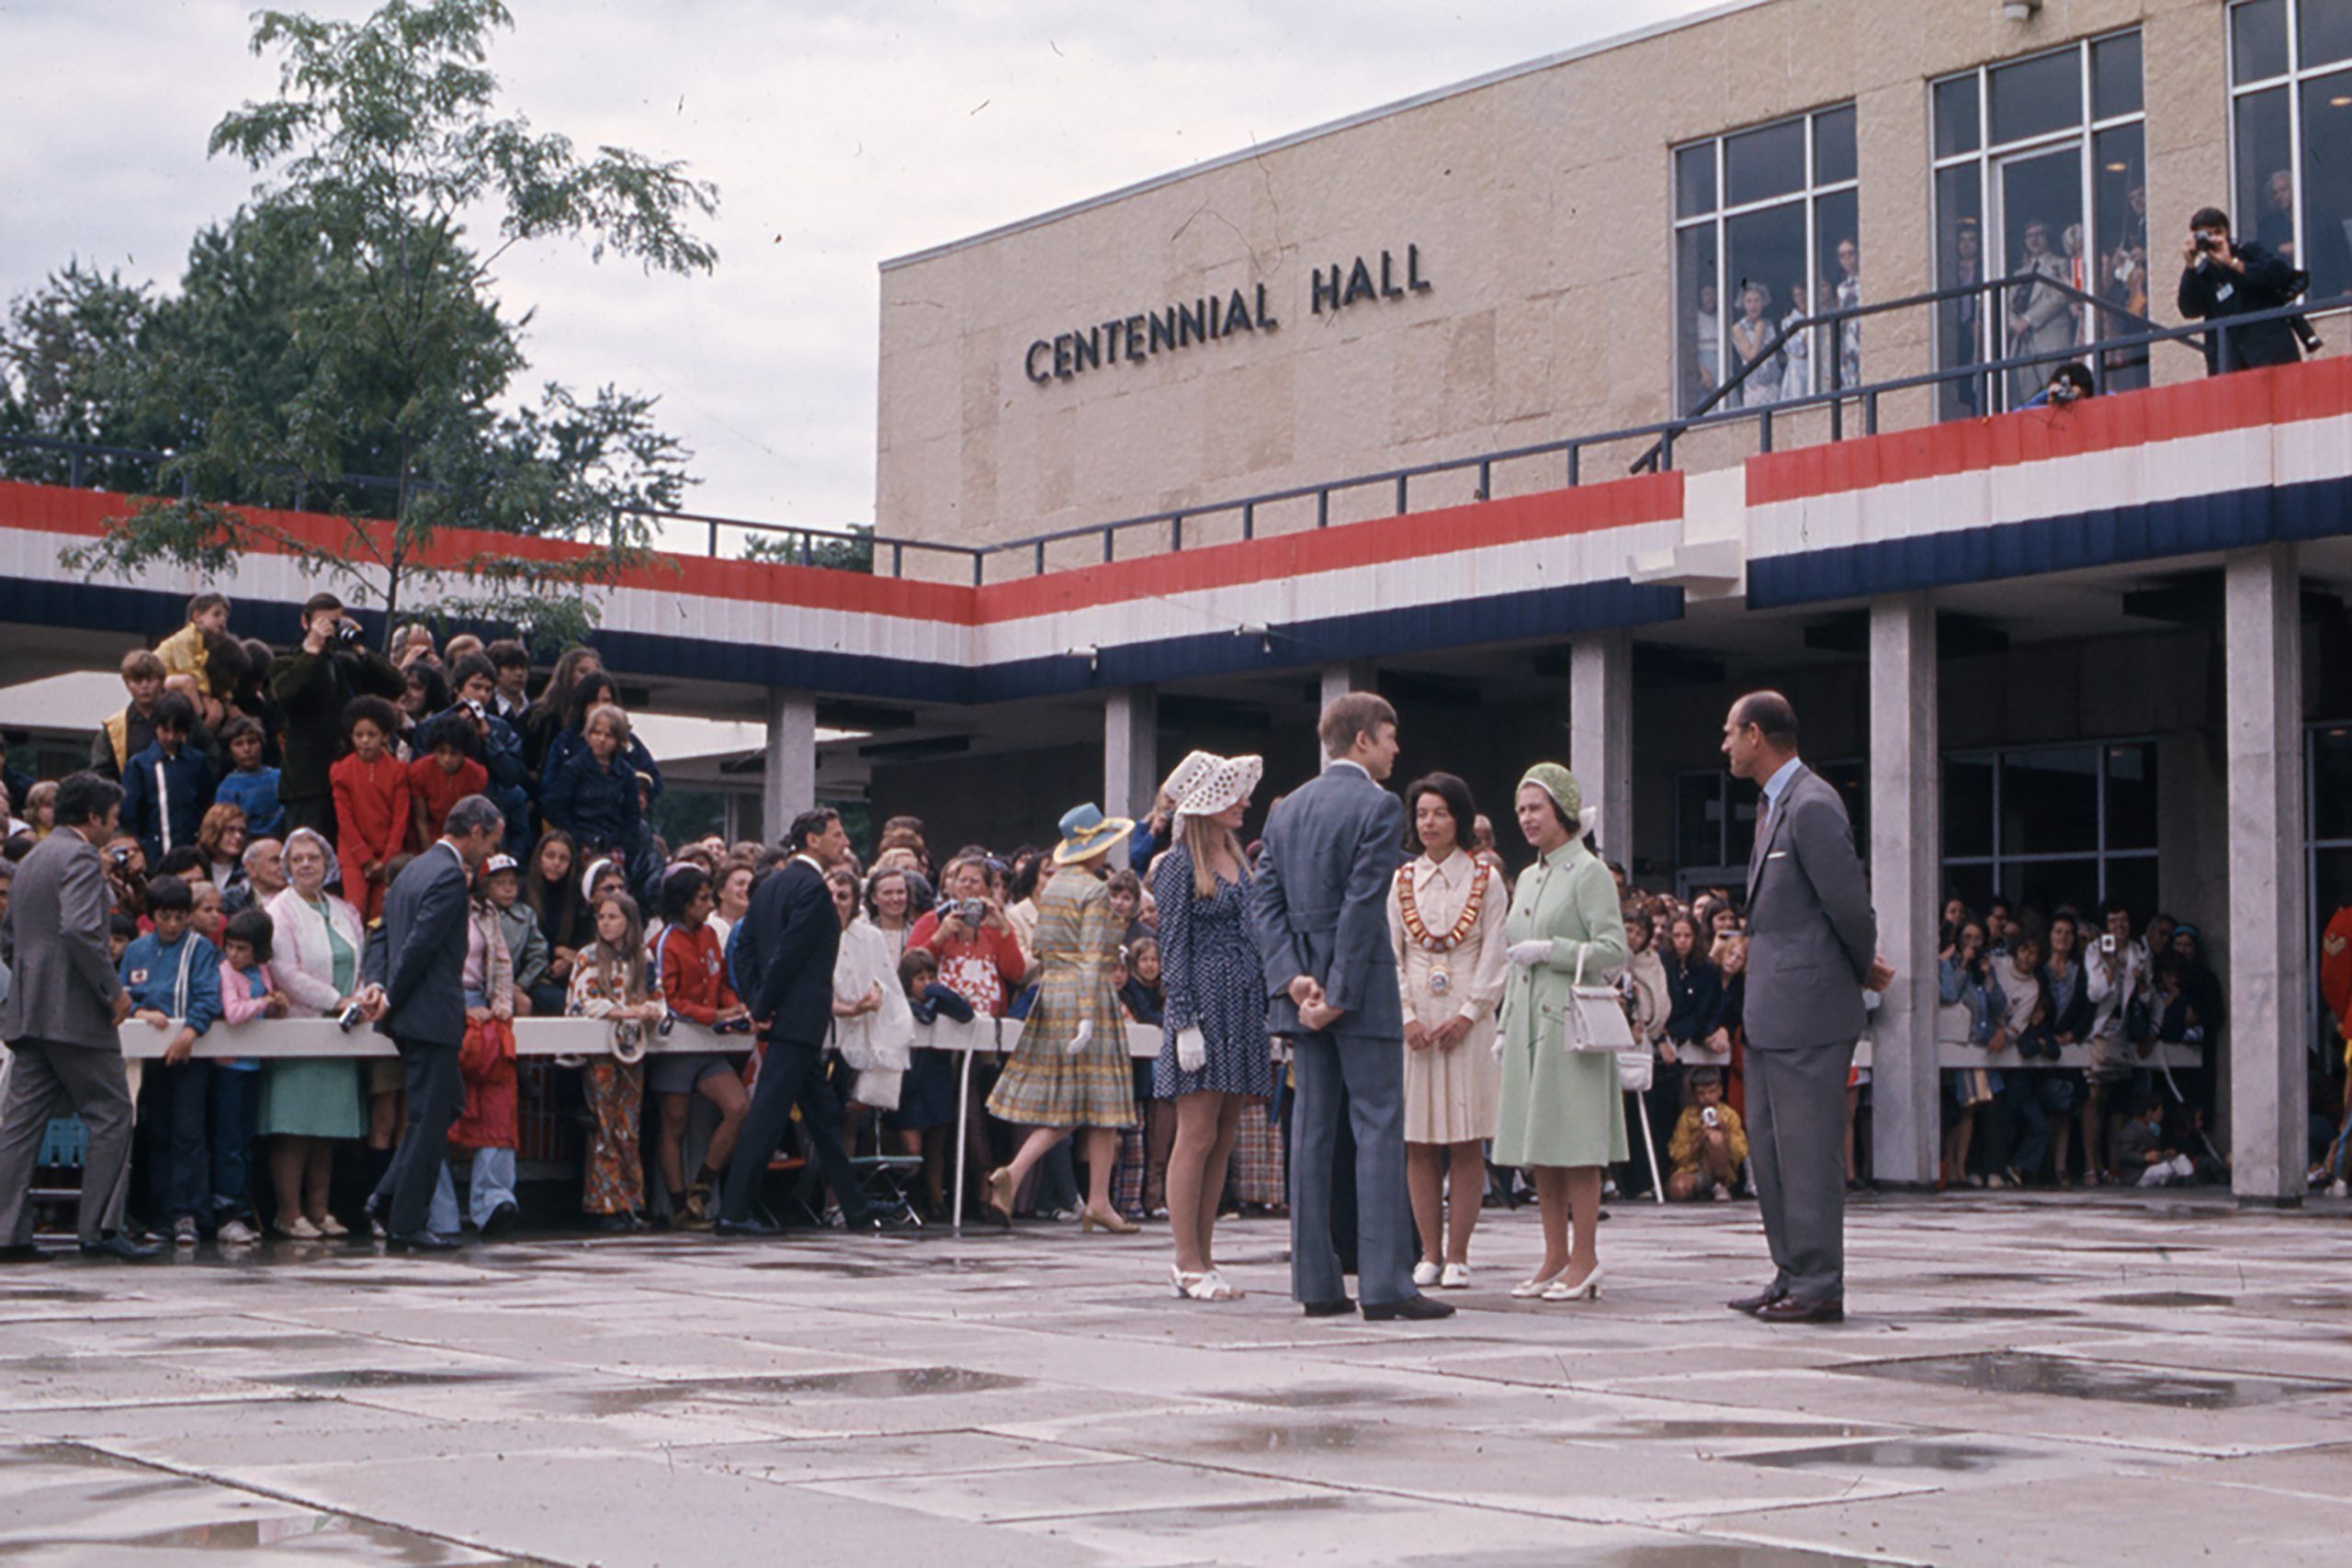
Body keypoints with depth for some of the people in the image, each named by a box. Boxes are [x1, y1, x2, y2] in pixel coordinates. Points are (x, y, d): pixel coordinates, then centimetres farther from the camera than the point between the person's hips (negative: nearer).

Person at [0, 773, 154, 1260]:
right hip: (74, 1013, -9)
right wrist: (114, 991, -16)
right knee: (111, 1115, -2)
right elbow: (81, 931, -23)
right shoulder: (80, 857, -10)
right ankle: (100, 1229, -4)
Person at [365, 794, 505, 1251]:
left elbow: (387, 937, 18)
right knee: (430, 1119, -3)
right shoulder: (449, 876, -15)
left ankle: (389, 1196, 15)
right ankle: (406, 1225, 1)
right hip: (432, 1017, -10)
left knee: (445, 1104, 19)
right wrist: (391, 999, -10)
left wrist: (387, 993, 10)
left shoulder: (413, 870, 17)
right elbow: (420, 944, -19)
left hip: (409, 1017, 10)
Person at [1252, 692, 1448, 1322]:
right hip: (1363, 988, -6)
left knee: (1311, 1128, 7)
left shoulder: (1286, 809, 12)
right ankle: (1385, 1284, -6)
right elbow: (1363, 907, -15)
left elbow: (1265, 901, 4)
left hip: (1301, 989, 7)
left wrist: (1293, 977, -4)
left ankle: (1316, 1282, 8)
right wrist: (1339, 995, -15)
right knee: (1378, 1127, -4)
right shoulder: (1378, 806, -8)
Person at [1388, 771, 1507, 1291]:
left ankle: (1457, 1254, 1)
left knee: (1466, 1142, -3)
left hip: (1468, 1021, -2)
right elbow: (1389, 956, 6)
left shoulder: (1486, 880, 4)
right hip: (1414, 1020, 2)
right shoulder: (1401, 881, 10)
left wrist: (1467, 1015, -10)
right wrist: (1407, 1016, -6)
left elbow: (1494, 956, -1)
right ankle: (1430, 1254, 7)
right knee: (1418, 1144, 1)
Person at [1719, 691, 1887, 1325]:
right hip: (1771, 1012, 10)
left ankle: (1819, 1287, -1)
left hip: (1807, 1009, -10)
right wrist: (1866, 966, 12)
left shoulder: (1812, 805, -15)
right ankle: (1792, 1275, 20)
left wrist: (1864, 971, 0)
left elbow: (1850, 904, -17)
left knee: (1807, 1149, -6)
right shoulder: (1776, 805, 17)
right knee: (1767, 1147, 13)